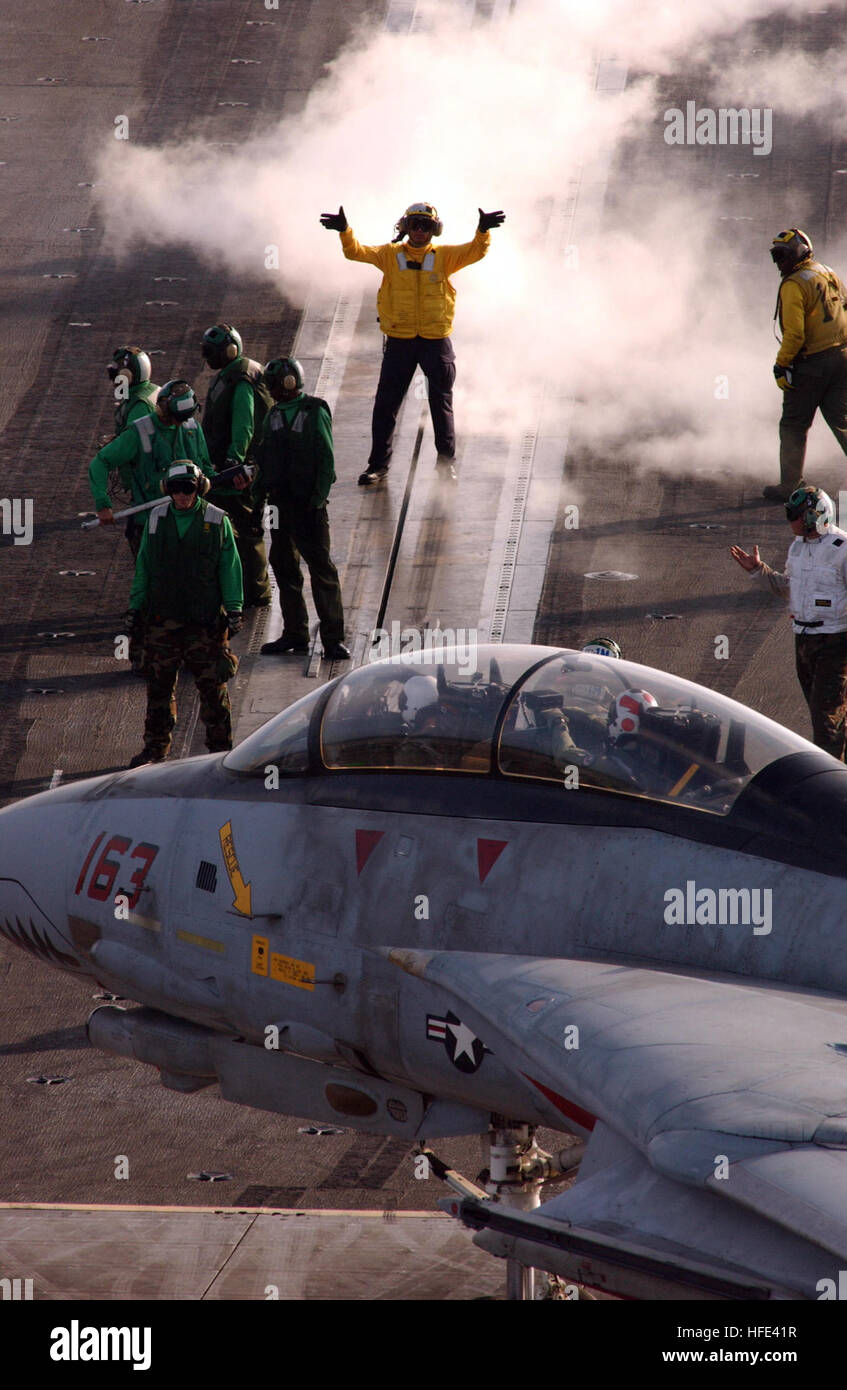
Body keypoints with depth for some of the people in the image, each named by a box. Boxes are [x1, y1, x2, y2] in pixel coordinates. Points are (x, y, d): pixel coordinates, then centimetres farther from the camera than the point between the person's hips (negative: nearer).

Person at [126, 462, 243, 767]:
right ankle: (156, 747, 19)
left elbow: (230, 568, 2)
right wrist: (136, 607, 11)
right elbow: (143, 567, 13)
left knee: (212, 686, 1)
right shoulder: (157, 519, 7)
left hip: (205, 620, -3)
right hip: (162, 619, 3)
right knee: (159, 685, 8)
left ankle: (220, 745, 12)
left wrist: (233, 610, -2)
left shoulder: (217, 521, -1)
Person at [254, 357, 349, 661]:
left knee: (321, 566, -7)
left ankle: (333, 638, -6)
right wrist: (260, 496, 12)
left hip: (307, 502, -7)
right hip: (280, 500, 7)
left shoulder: (314, 413, -7)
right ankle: (294, 633, 19)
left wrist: (319, 498, -15)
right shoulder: (274, 415, 12)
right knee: (283, 565, 10)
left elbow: (326, 459, -9)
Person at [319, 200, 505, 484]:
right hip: (400, 341, 0)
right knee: (386, 403, 1)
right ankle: (378, 464, 9)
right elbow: (356, 252, -6)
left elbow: (475, 251, -8)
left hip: (436, 341, 0)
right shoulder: (390, 255, 3)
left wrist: (483, 230, -28)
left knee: (441, 403, 8)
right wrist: (345, 231, -25)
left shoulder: (444, 256, 3)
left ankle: (446, 461, 20)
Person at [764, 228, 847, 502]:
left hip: (810, 363, -7)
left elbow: (794, 334, -20)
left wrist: (781, 366, -13)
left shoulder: (794, 285, -14)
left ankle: (789, 487, 10)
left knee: (794, 426, 5)